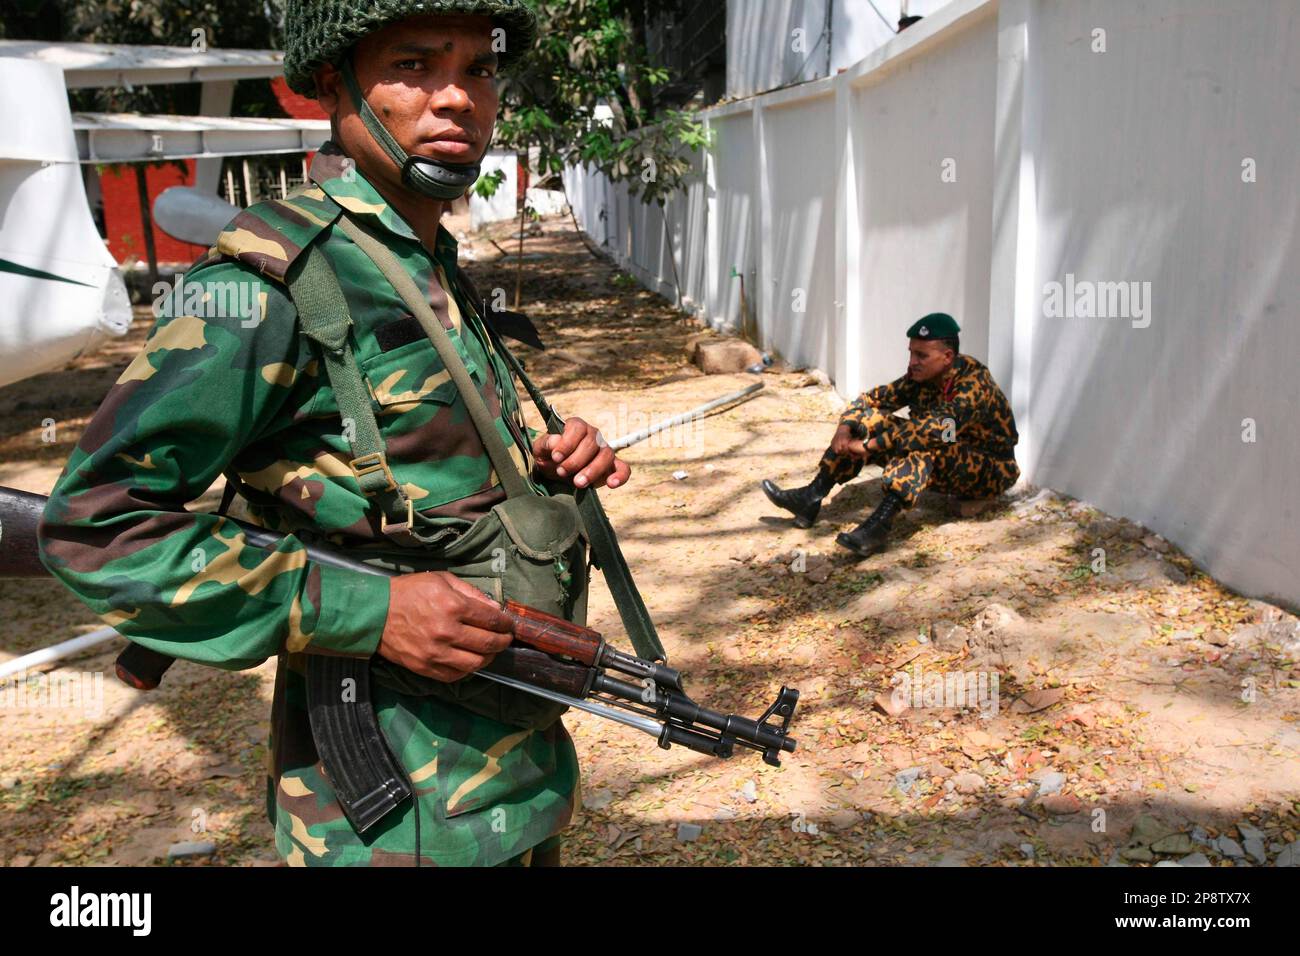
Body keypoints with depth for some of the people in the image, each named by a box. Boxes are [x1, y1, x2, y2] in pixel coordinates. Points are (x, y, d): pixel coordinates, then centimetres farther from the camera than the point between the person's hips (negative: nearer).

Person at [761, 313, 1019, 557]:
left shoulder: (975, 383, -26)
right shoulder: (921, 376, -4)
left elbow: (937, 427, -40)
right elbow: (873, 398, 1)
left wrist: (869, 445, -39)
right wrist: (845, 427, -20)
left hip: (989, 471, -7)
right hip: (942, 467, 7)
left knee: (925, 442, -37)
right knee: (870, 418, -6)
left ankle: (880, 524, -48)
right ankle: (812, 497, -13)